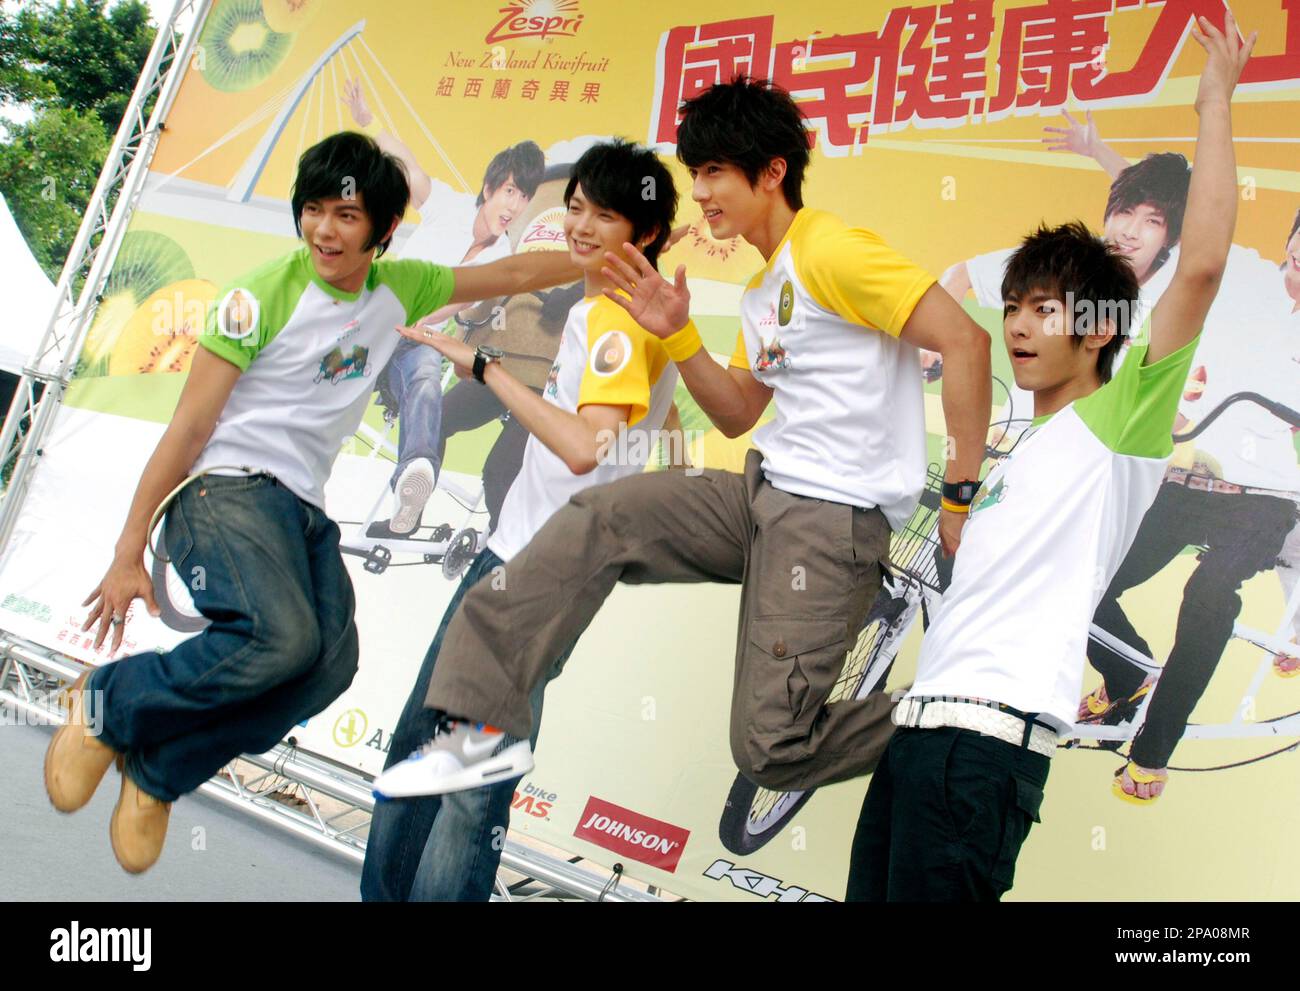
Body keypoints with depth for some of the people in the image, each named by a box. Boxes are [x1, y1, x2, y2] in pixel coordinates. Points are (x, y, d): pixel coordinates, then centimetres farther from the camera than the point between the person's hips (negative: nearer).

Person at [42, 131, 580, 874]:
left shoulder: (399, 288, 9)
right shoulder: (265, 294, -8)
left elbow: (513, 275, 20)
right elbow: (189, 427, -8)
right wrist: (128, 555, -7)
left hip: (305, 509, 6)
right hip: (228, 488, -6)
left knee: (330, 666, -18)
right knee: (280, 636, -32)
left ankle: (157, 772, 1)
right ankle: (107, 706, -5)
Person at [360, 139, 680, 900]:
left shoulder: (624, 321, -15)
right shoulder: (591, 308, 15)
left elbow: (586, 446, -30)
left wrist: (485, 366, -27)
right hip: (511, 550, 10)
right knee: (419, 739, 17)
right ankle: (385, 892, 31)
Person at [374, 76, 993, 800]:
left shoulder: (830, 251, -11)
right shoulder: (763, 292, 19)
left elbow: (965, 341, -18)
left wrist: (961, 498, -17)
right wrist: (676, 334, 5)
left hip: (836, 517, -9)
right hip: (763, 494, 9)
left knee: (770, 751, -11)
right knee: (598, 518, -6)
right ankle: (482, 725, -5)